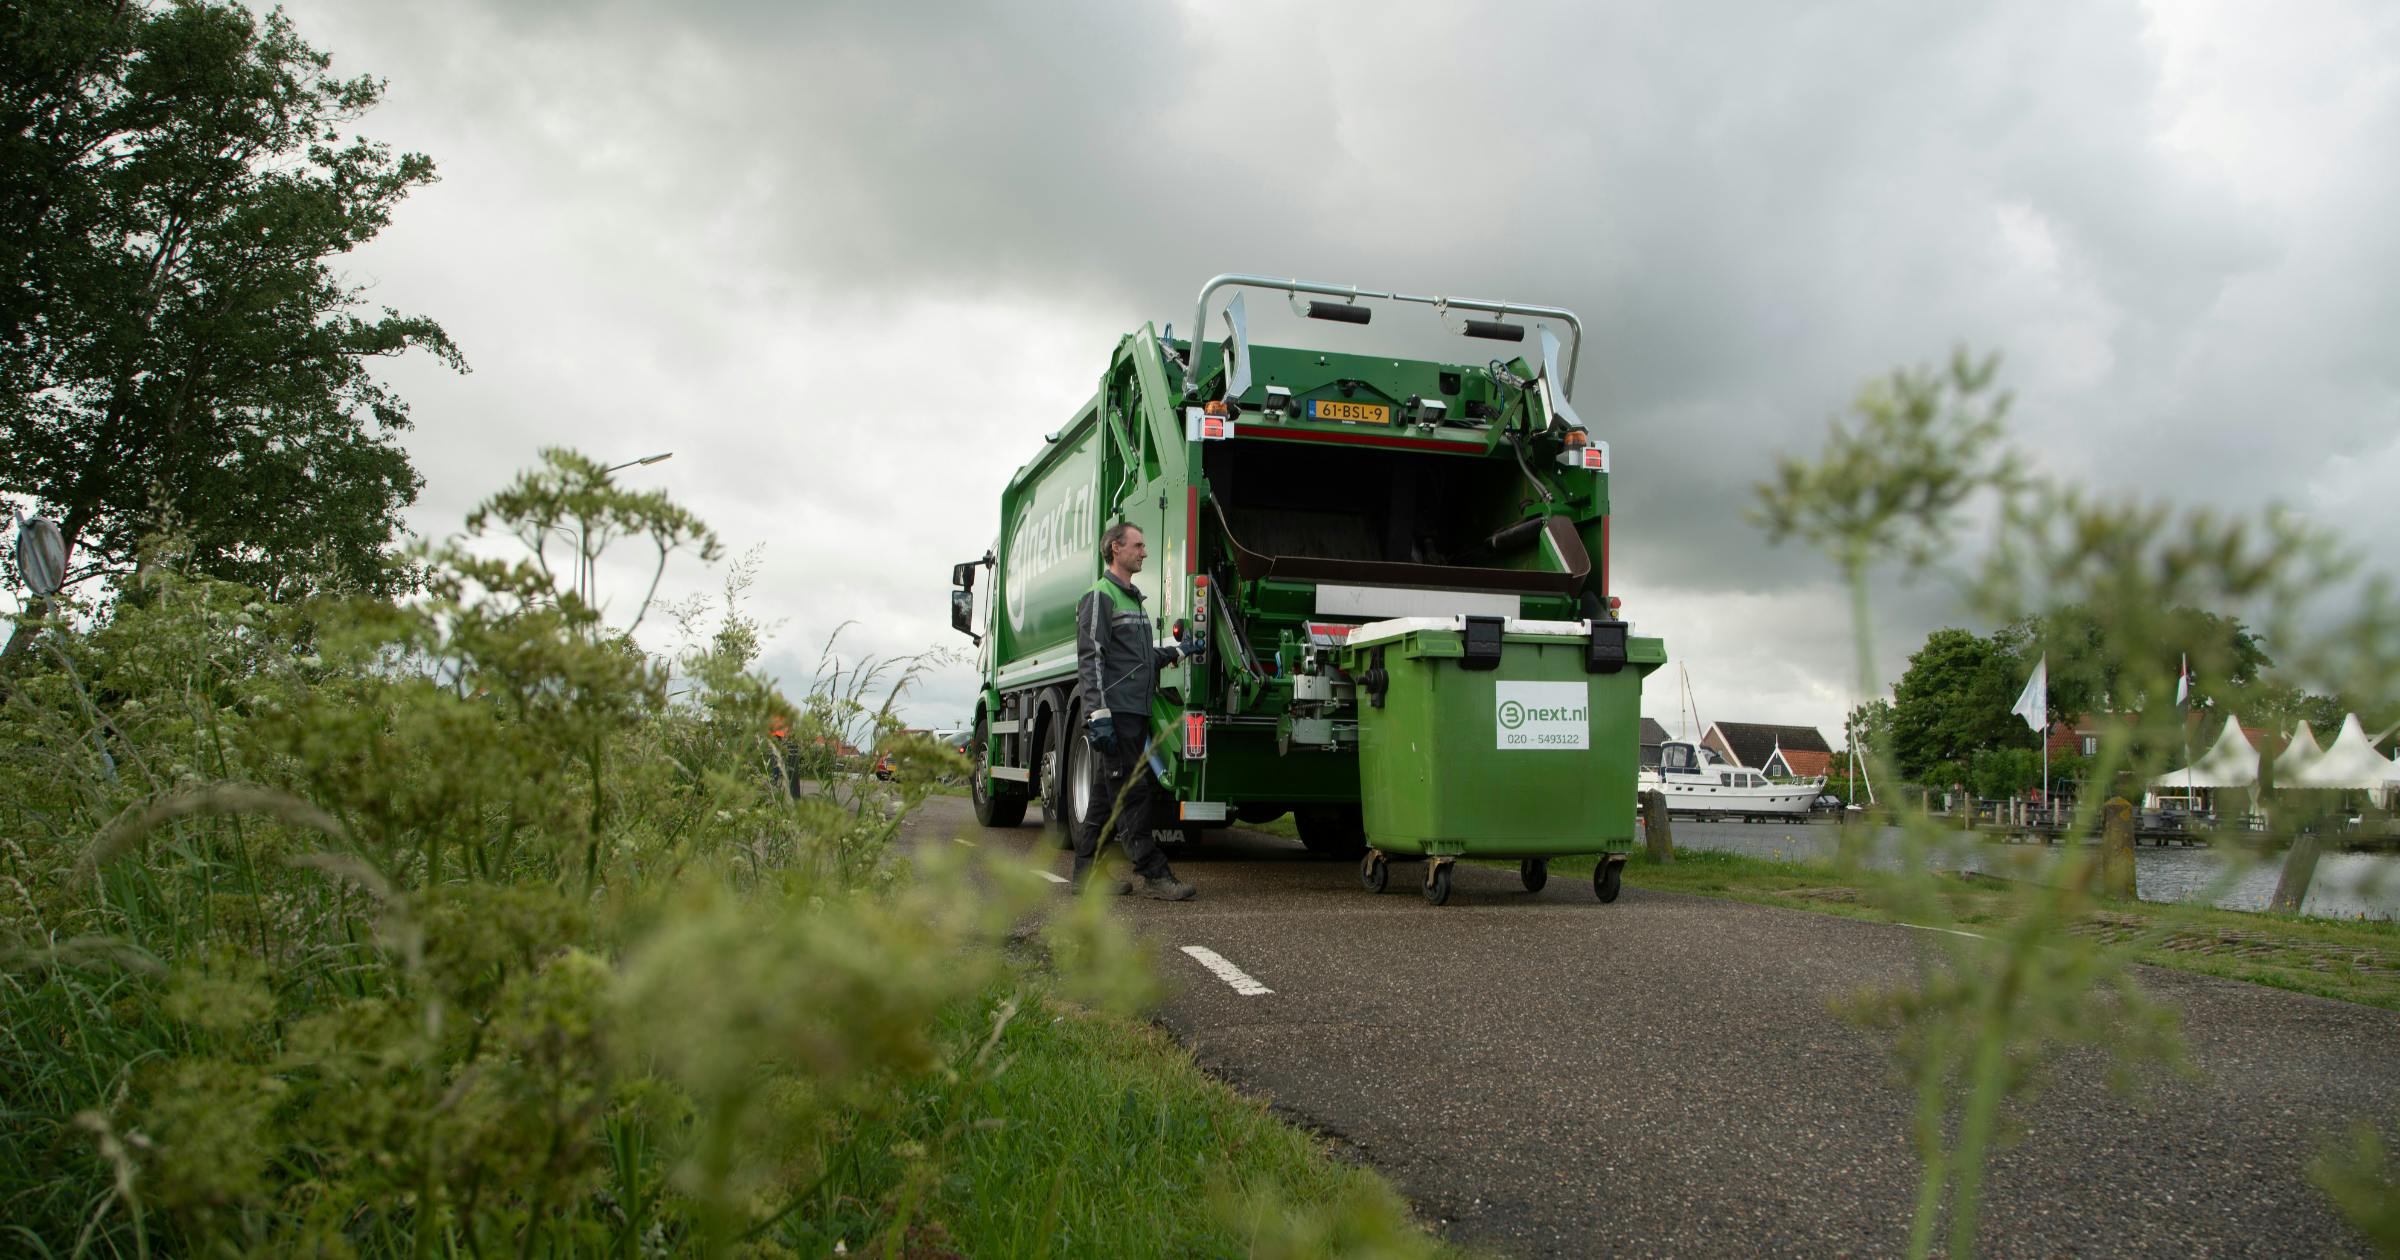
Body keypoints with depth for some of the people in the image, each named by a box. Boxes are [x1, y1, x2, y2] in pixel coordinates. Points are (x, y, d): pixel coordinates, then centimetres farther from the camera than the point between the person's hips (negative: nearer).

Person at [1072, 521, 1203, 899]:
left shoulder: (1132, 599, 23)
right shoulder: (1100, 596, -6)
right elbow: (1090, 658, -15)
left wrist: (1179, 651, 14)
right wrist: (1100, 712, -22)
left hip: (1135, 712, 9)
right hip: (1117, 713, -9)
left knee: (1107, 793, 11)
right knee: (1131, 793, -8)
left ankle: (1087, 871, 16)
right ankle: (1153, 874, -7)